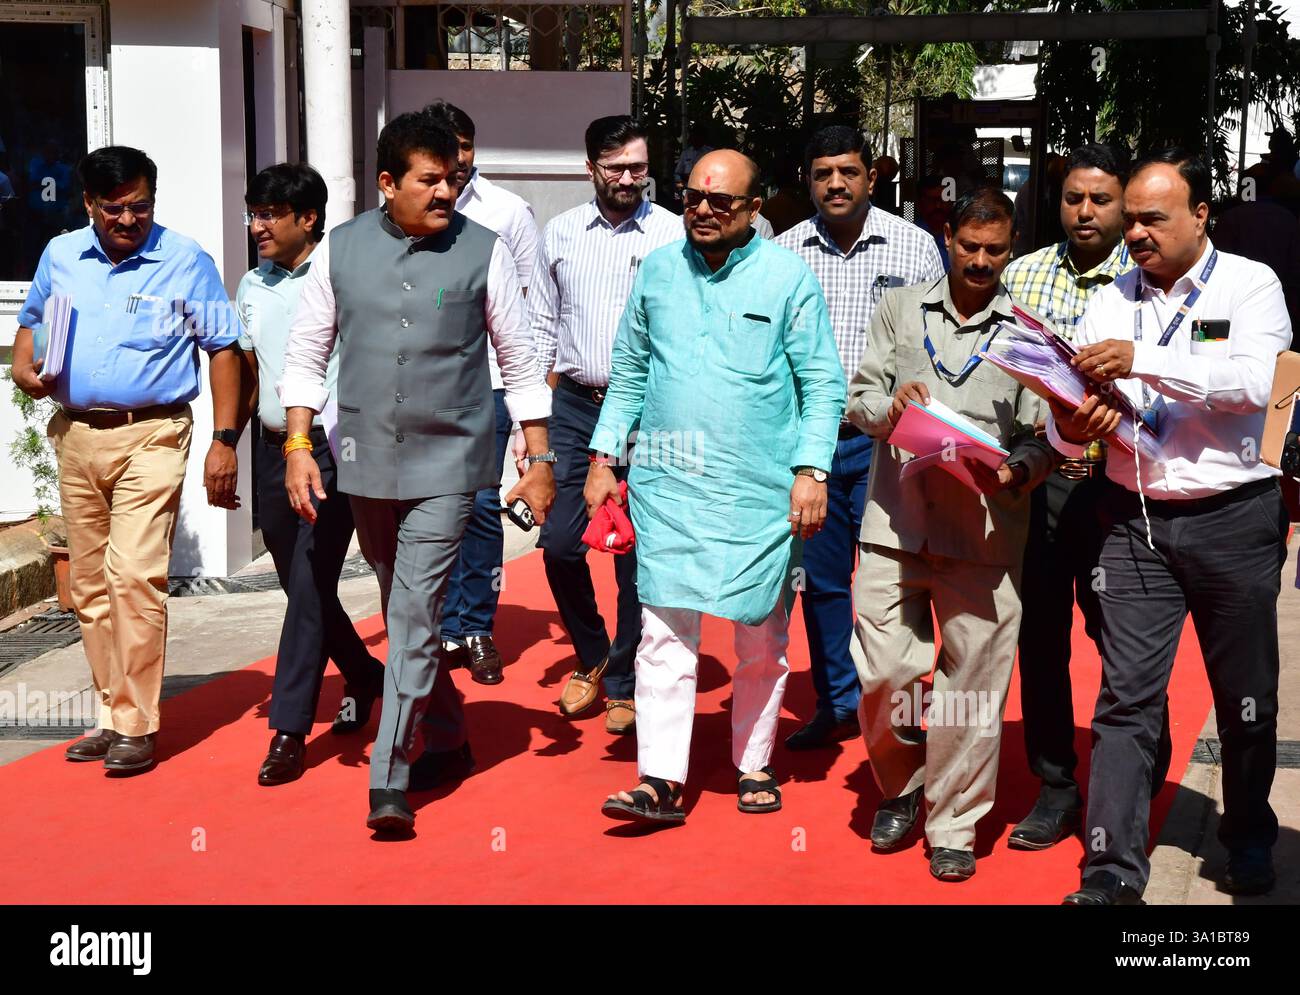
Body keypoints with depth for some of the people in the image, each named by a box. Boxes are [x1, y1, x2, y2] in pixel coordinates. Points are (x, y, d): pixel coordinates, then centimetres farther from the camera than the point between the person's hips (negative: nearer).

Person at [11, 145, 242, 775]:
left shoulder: (185, 261, -4)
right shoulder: (60, 256, 9)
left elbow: (223, 349, -1)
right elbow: (31, 320, 24)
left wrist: (224, 441, -7)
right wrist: (23, 366, 1)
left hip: (150, 436, -5)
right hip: (76, 435, 5)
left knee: (134, 575, -15)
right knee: (90, 585, 9)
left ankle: (138, 725, -8)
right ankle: (113, 715, 20)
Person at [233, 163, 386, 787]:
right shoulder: (253, 286, 12)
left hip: (332, 448, -7)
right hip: (274, 450, 7)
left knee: (310, 587, -9)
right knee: (301, 587, 13)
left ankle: (289, 729, -7)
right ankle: (364, 676, 35)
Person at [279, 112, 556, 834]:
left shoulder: (483, 252, -2)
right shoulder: (340, 249, 3)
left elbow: (520, 361, 3)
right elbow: (307, 354, 8)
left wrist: (540, 458, 2)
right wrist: (299, 446, 0)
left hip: (448, 458, -3)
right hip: (366, 457, 3)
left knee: (415, 612, -10)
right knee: (400, 604, 17)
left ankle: (391, 781, -8)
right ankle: (444, 710, 40)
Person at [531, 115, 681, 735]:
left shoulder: (673, 234, -2)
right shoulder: (561, 233, 8)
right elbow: (542, 324, 13)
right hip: (574, 405, 3)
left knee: (637, 553, 2)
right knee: (560, 543, 0)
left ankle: (623, 682, 17)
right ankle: (591, 657, 25)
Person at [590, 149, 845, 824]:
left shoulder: (788, 276, -1)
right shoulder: (658, 269, 9)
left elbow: (823, 384, -1)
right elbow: (629, 371, 15)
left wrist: (811, 470, -10)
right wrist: (603, 458, 10)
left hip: (759, 490, -2)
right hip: (667, 484, 2)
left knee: (761, 639, 8)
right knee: (664, 632, -4)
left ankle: (753, 767, 23)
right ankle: (661, 781, -3)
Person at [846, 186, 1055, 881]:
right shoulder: (900, 309, 13)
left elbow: (1043, 438, 5)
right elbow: (857, 398, 11)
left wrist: (1014, 473, -17)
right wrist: (888, 409, -12)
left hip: (984, 529, -1)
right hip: (895, 518, 1)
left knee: (973, 680, 0)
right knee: (883, 670, -1)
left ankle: (953, 826, 14)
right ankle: (899, 785, 26)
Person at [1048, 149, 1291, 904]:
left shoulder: (1250, 285, -2)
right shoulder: (1112, 301, 7)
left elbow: (1253, 382, -19)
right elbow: (1078, 406, 3)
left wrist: (1143, 361, -27)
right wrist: (1069, 430, -20)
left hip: (1234, 518, -2)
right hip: (1138, 519, 2)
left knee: (1246, 697, 10)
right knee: (1126, 695, -4)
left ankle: (1250, 841, 31)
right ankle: (1114, 868, -3)